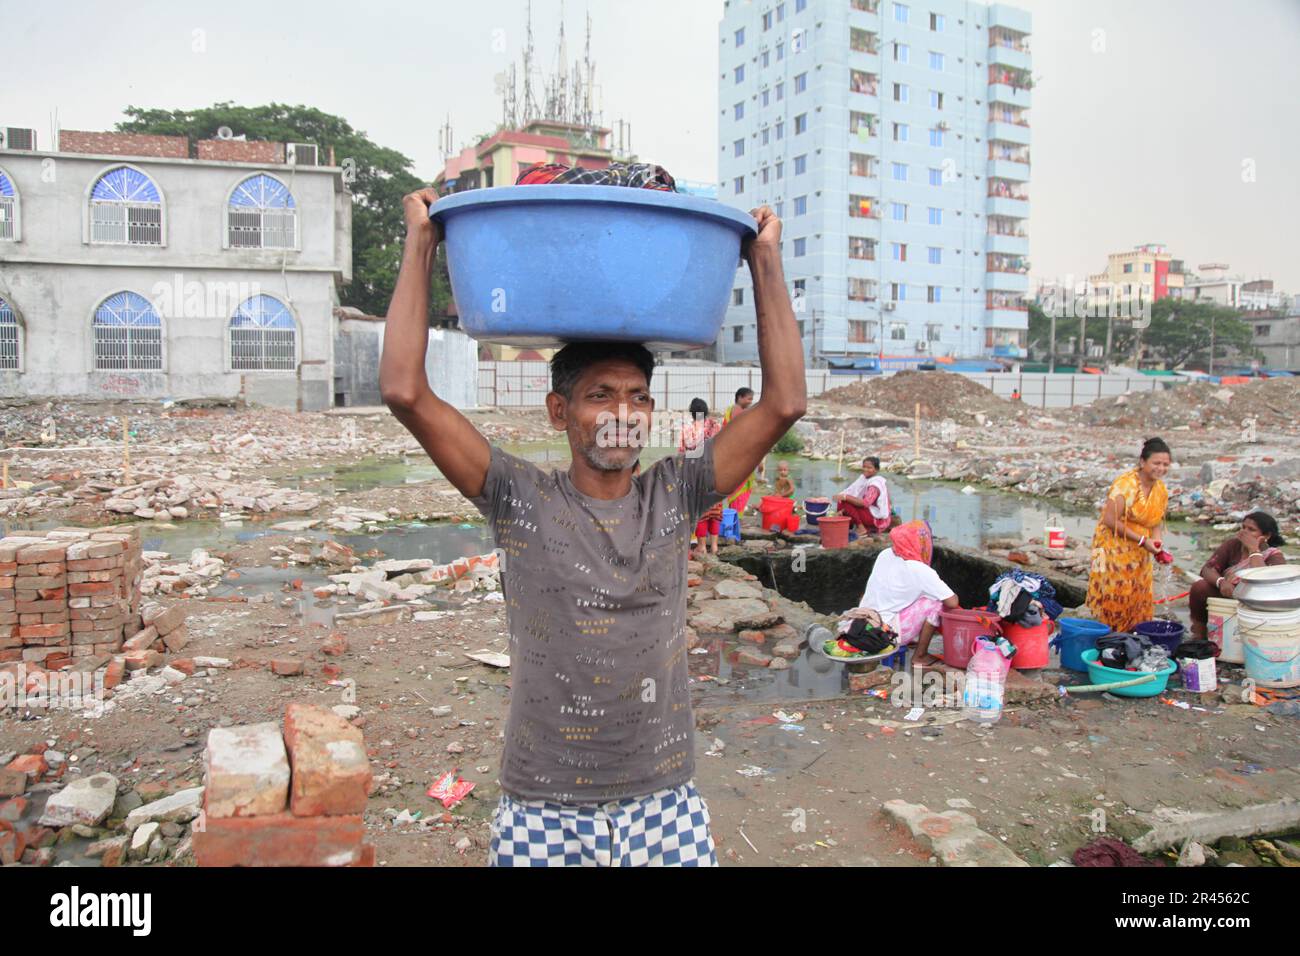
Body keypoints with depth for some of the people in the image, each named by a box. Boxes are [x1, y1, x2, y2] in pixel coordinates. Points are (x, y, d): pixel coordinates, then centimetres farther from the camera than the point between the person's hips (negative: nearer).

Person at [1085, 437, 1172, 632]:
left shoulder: (1161, 489, 6)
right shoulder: (1126, 484, -19)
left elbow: (1157, 522, 14)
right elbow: (1110, 520, -23)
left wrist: (1157, 543, -7)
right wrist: (1142, 540, -21)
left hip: (1139, 556, 7)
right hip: (1114, 549, -7)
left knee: (1139, 604, 10)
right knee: (1115, 601, -4)